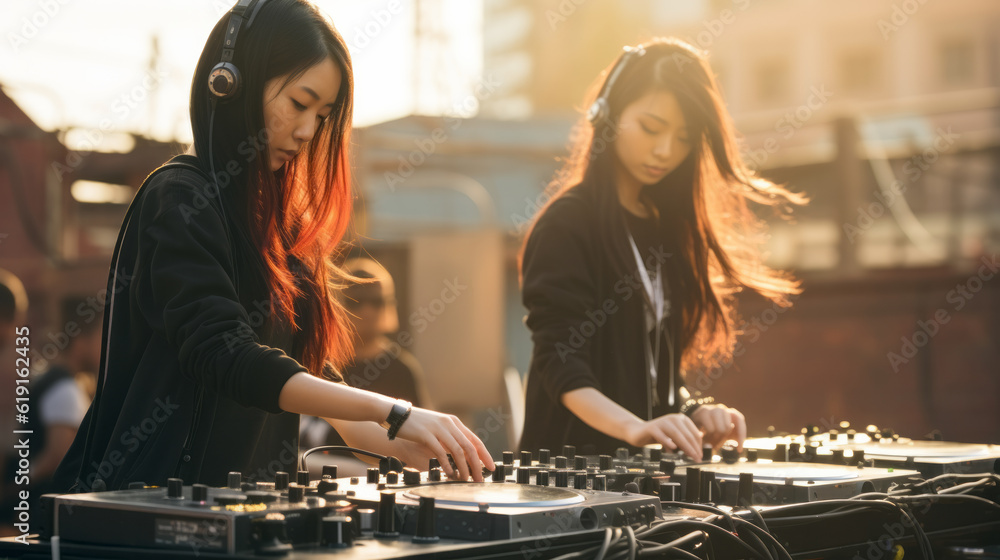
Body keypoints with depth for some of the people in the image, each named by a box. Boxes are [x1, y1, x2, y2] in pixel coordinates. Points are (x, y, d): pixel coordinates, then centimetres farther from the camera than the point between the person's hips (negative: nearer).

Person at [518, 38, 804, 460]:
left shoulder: (665, 224, 17)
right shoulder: (566, 225, -5)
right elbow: (559, 362, -14)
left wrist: (693, 411, 2)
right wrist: (632, 427, -29)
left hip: (647, 464, 6)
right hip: (574, 461, -6)